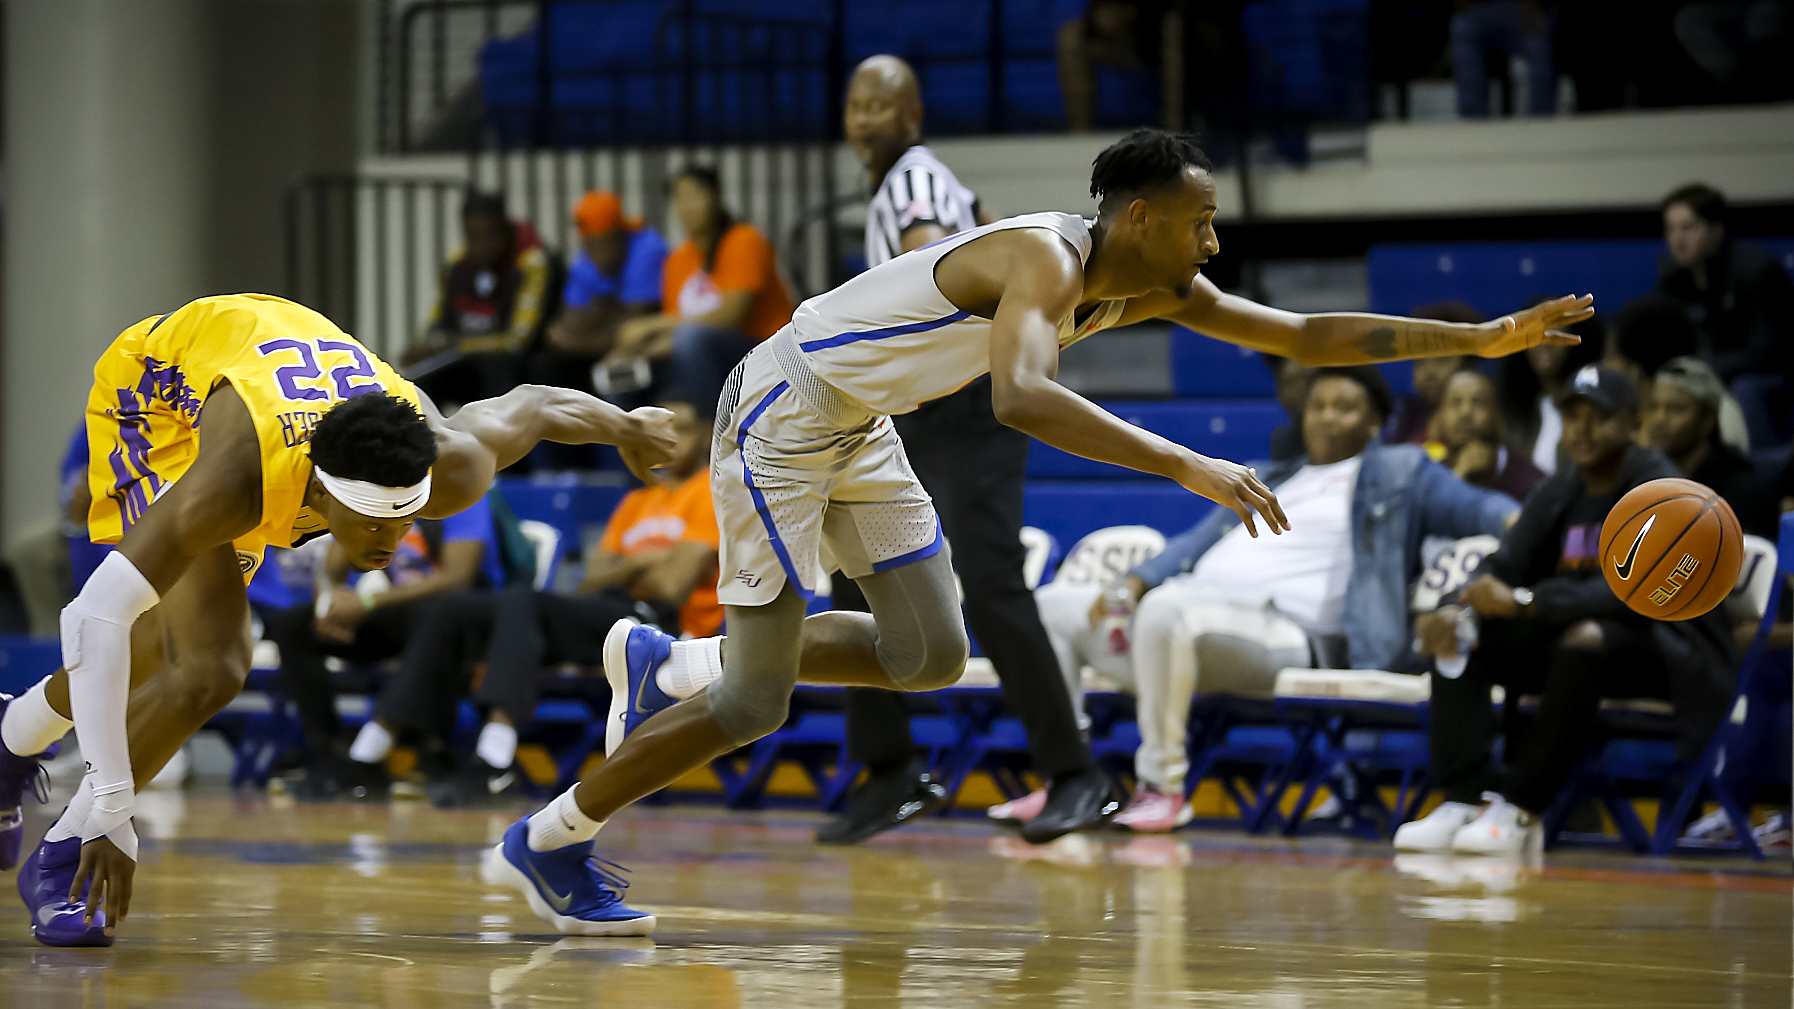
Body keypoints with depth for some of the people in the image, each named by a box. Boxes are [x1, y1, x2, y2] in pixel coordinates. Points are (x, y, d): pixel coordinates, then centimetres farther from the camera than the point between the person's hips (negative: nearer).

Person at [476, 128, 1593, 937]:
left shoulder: (1151, 287, -1)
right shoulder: (1047, 259, -29)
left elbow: (1307, 337, 4)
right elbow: (1021, 398, -48)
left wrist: (1488, 338, -2)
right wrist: (1188, 467, -54)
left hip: (859, 426, 9)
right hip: (783, 412, -9)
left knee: (931, 657, 8)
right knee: (754, 704, -7)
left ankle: (670, 666, 20)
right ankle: (547, 843, 7)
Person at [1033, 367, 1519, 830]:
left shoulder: (1399, 472, 15)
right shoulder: (1263, 484, 33)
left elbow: (1472, 505, 1)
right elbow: (1196, 543, 29)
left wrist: (1514, 520, -23)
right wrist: (1133, 583, 10)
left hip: (1278, 632, -8)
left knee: (1167, 607, -38)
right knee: (1054, 603, 1)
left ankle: (1163, 787, -32)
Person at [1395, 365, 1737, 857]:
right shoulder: (1558, 493, 8)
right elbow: (1504, 570, 2)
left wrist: (1523, 603, -38)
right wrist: (1457, 614, -23)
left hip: (1669, 647, -7)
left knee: (1586, 637, -39)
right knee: (1459, 635, -11)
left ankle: (1521, 808, -34)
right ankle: (1465, 799, -25)